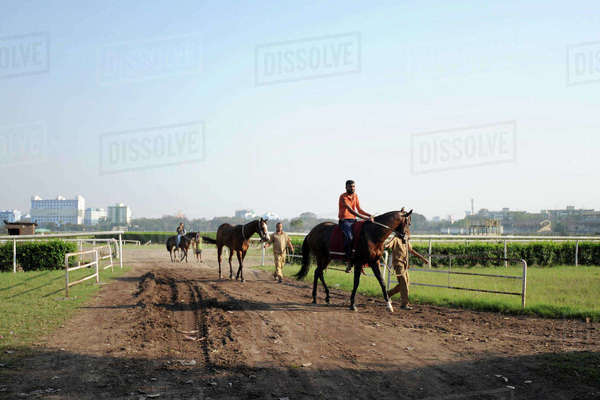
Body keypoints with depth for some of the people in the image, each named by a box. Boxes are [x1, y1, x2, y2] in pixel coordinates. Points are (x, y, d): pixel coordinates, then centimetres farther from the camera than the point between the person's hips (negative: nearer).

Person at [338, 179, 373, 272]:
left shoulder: (355, 196, 11)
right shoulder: (343, 197, -12)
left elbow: (359, 209, 11)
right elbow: (350, 210, -23)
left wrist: (369, 215, -8)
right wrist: (364, 217, -31)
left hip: (353, 220, 7)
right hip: (344, 220, -7)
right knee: (349, 237, -31)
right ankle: (349, 262, -25)